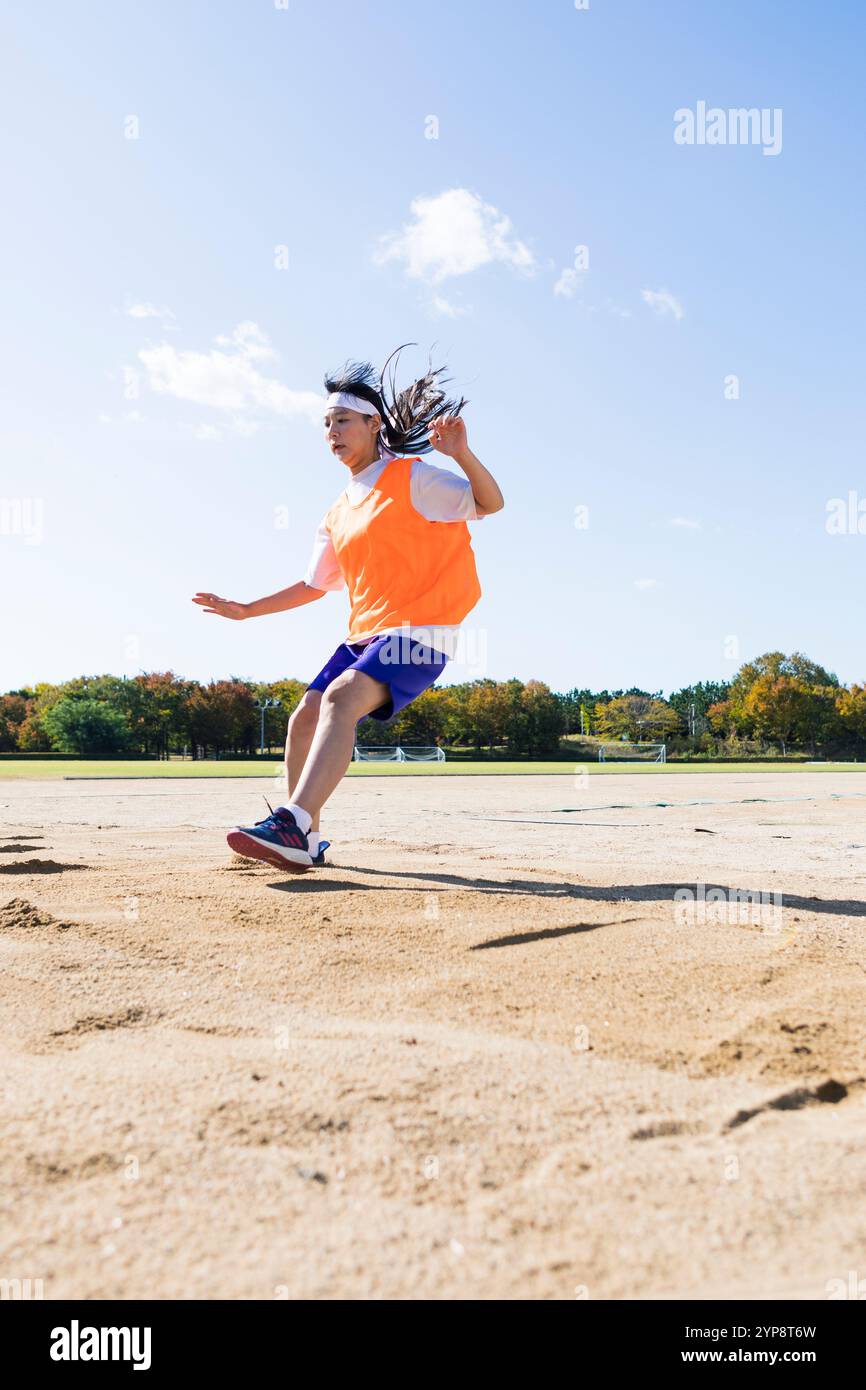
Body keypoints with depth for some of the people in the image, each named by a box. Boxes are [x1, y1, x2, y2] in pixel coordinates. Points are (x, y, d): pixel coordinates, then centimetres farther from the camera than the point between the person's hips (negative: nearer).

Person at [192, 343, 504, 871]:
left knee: (341, 698, -29)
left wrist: (462, 454, -29)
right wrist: (247, 610, 24)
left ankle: (293, 825, -39)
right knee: (305, 717, 2)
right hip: (364, 633, 8)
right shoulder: (339, 512, 19)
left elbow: (490, 503, -11)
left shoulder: (411, 477, -1)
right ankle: (307, 841, 14)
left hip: (420, 629, -8)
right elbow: (314, 585, 27)